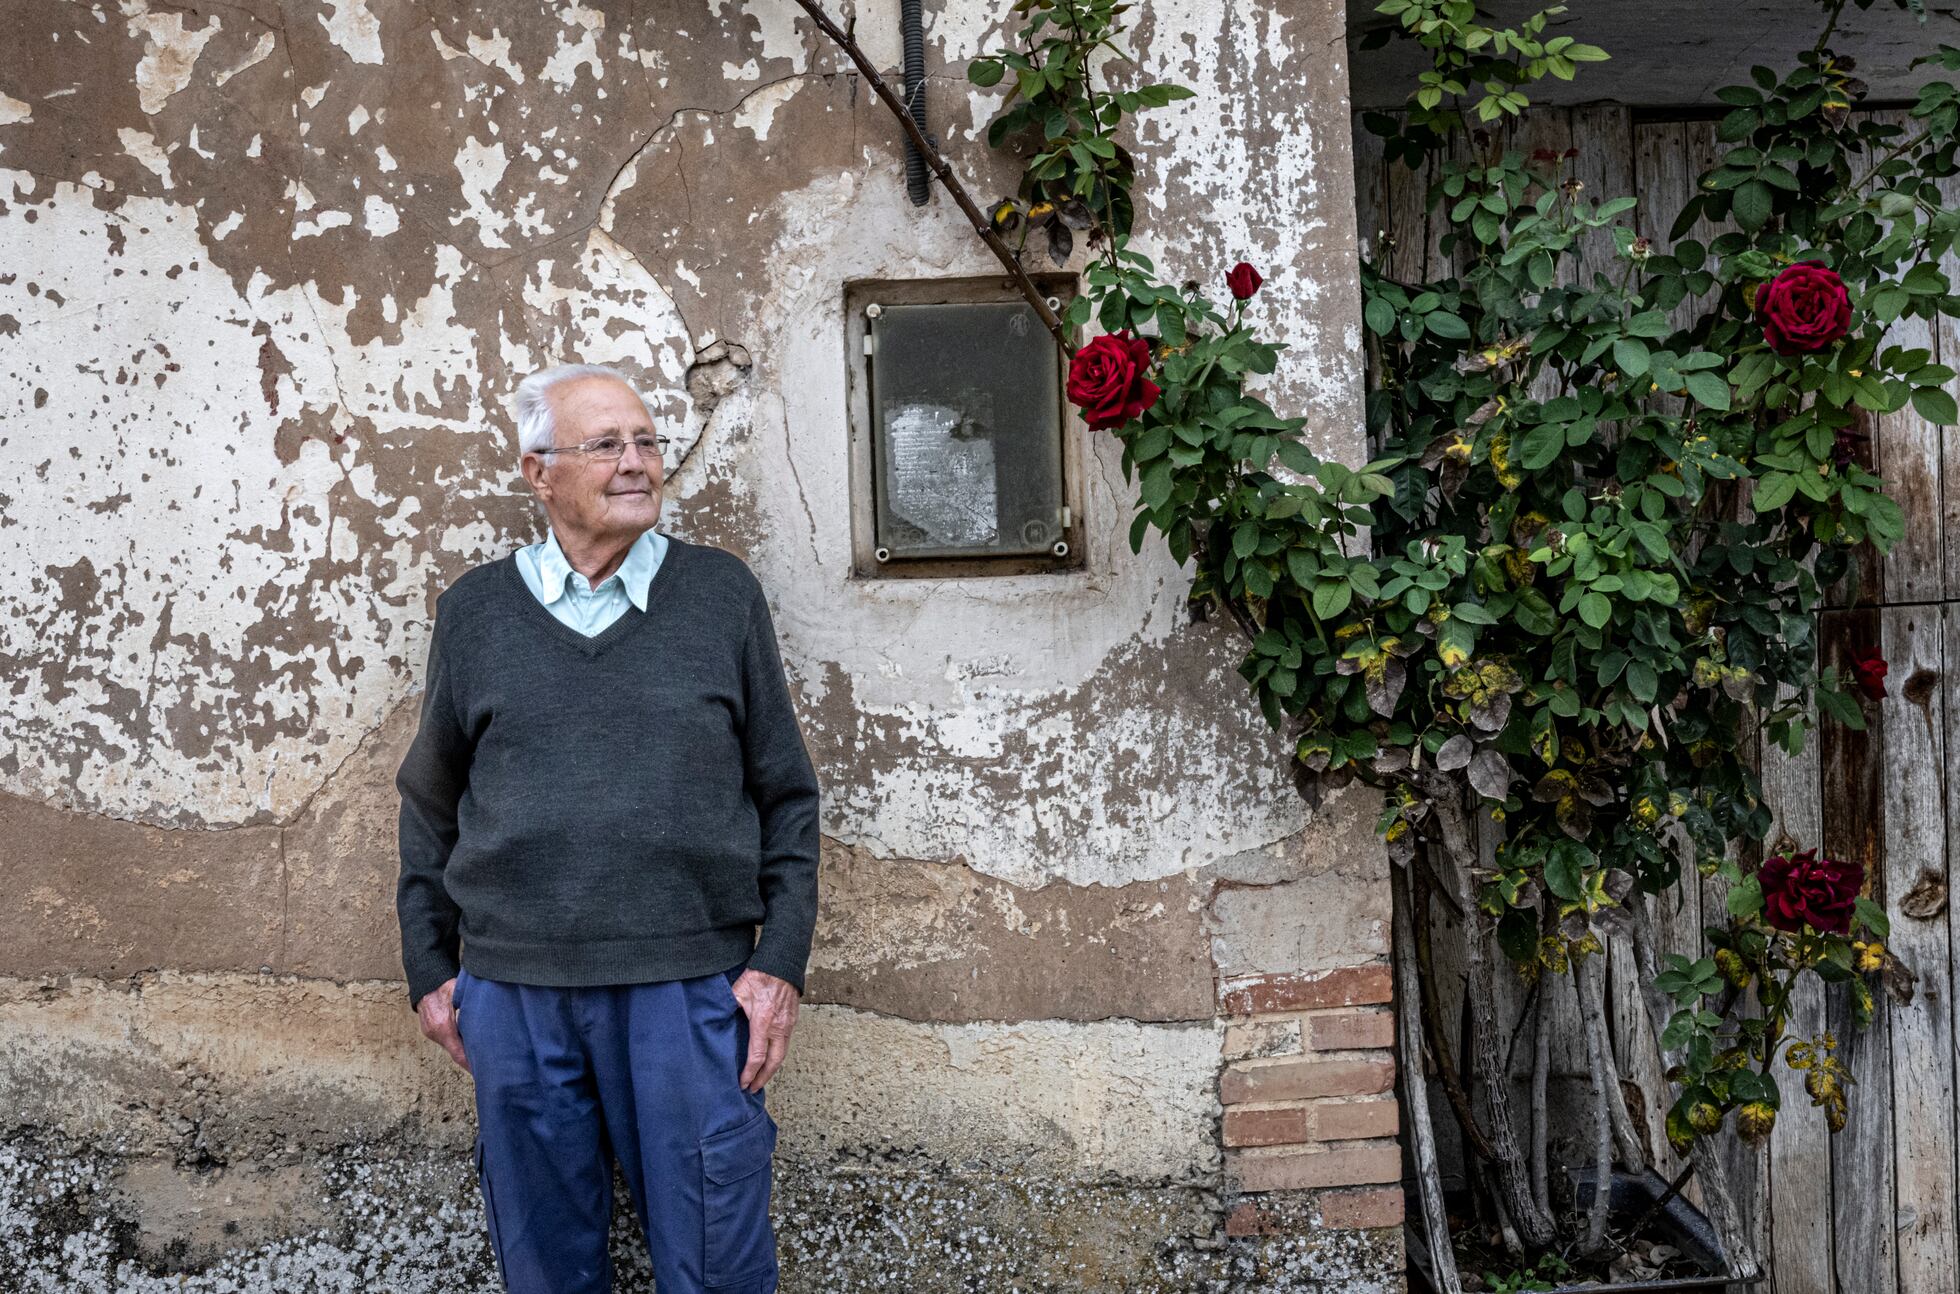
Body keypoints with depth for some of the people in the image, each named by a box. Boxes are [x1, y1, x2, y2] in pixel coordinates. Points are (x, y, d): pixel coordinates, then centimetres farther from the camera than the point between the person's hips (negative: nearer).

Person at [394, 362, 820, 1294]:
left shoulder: (722, 594, 3)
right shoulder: (473, 611, 7)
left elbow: (787, 797, 4)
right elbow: (430, 804, 14)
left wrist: (781, 960, -3)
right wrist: (429, 968, 11)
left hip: (689, 984, -1)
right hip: (510, 989, 2)